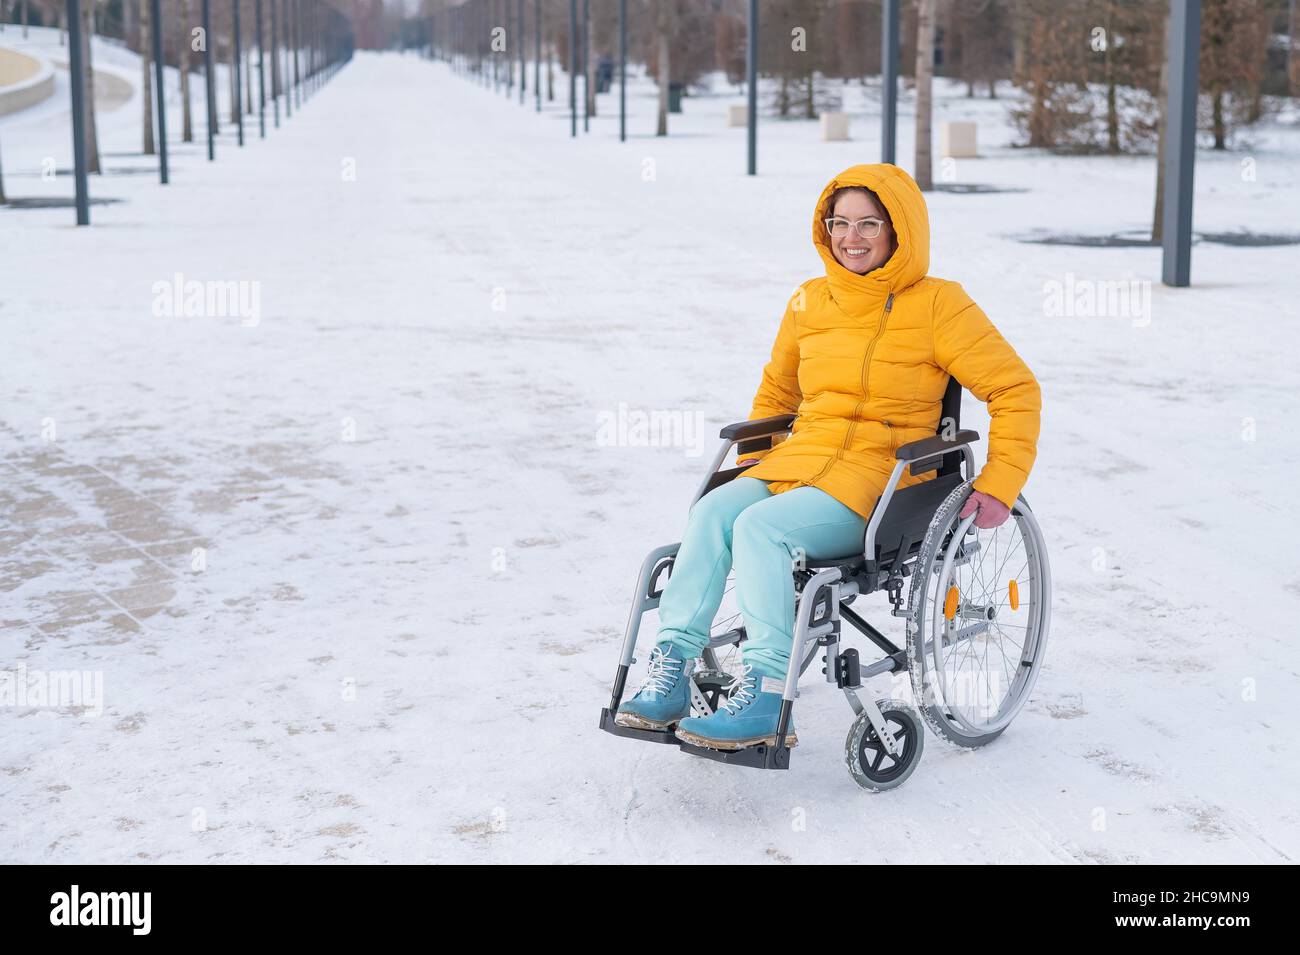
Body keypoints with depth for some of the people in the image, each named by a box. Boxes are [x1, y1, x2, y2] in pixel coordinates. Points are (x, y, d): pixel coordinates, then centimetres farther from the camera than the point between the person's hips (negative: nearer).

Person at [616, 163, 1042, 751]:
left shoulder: (936, 304, -1)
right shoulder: (810, 302, 15)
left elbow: (1015, 389, 0)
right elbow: (775, 391, 31)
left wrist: (1000, 486, -8)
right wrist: (751, 459, 18)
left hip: (881, 476, -5)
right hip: (799, 460, 5)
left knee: (759, 527, -31)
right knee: (712, 512, -25)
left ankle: (765, 696, -33)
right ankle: (671, 671, -26)